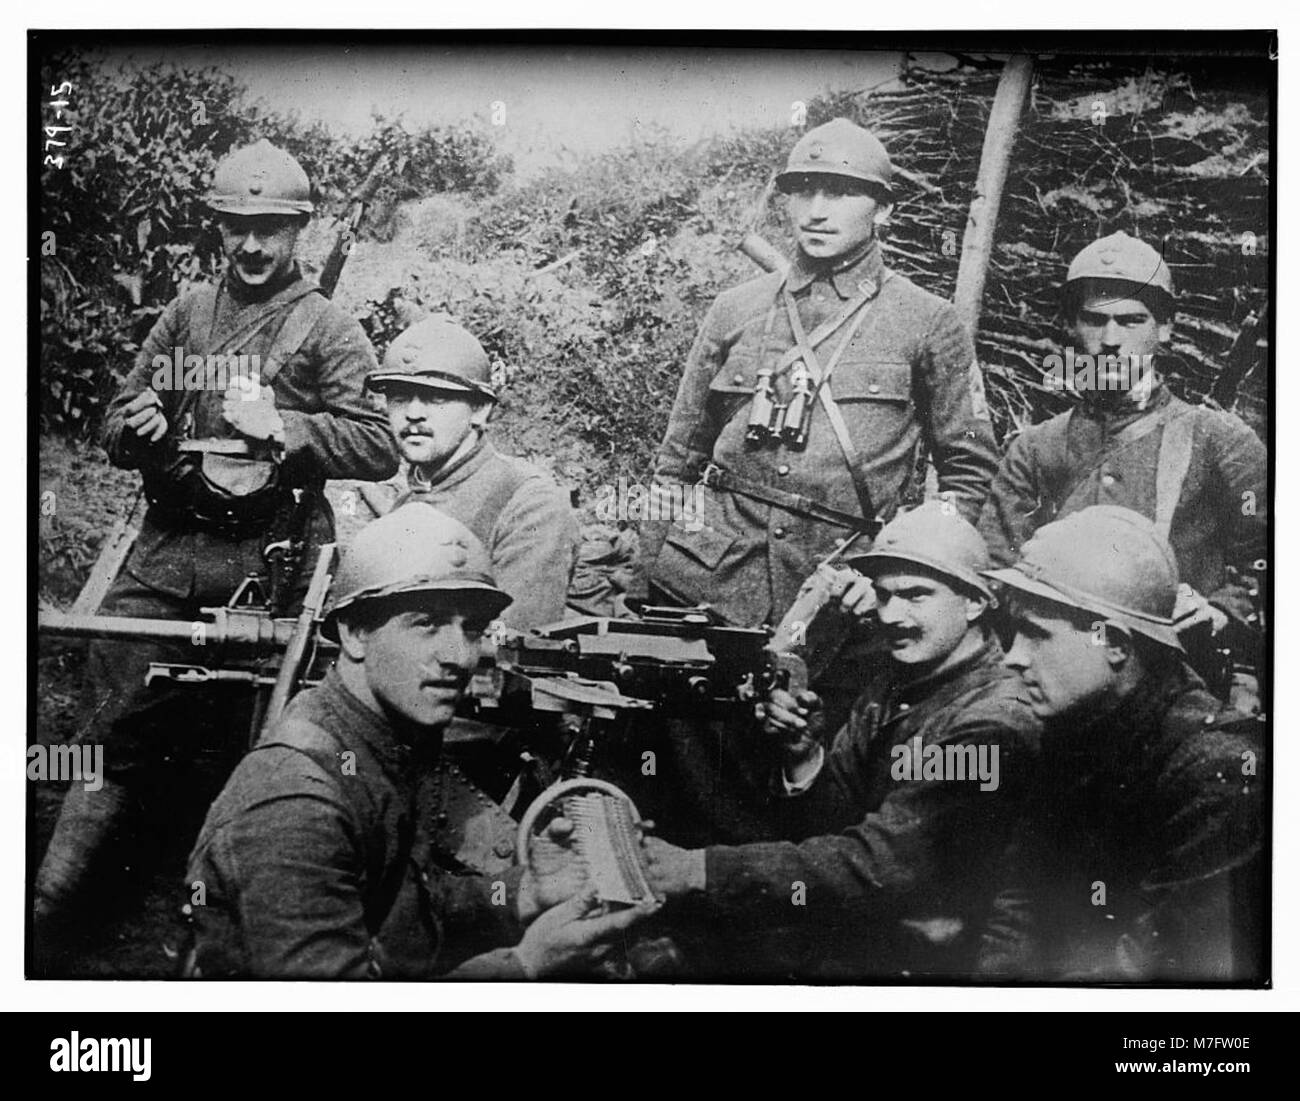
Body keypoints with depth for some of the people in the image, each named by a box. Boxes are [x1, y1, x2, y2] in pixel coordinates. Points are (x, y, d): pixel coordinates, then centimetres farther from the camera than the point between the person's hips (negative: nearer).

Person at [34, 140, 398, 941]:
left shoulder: (327, 328, 4)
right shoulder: (185, 313, 16)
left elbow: (380, 449, -6)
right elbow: (118, 429, 19)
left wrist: (285, 425, -18)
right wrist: (137, 428, -4)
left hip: (268, 558, -3)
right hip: (169, 546, 3)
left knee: (247, 738, 4)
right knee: (116, 725, 1)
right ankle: (55, 892, 7)